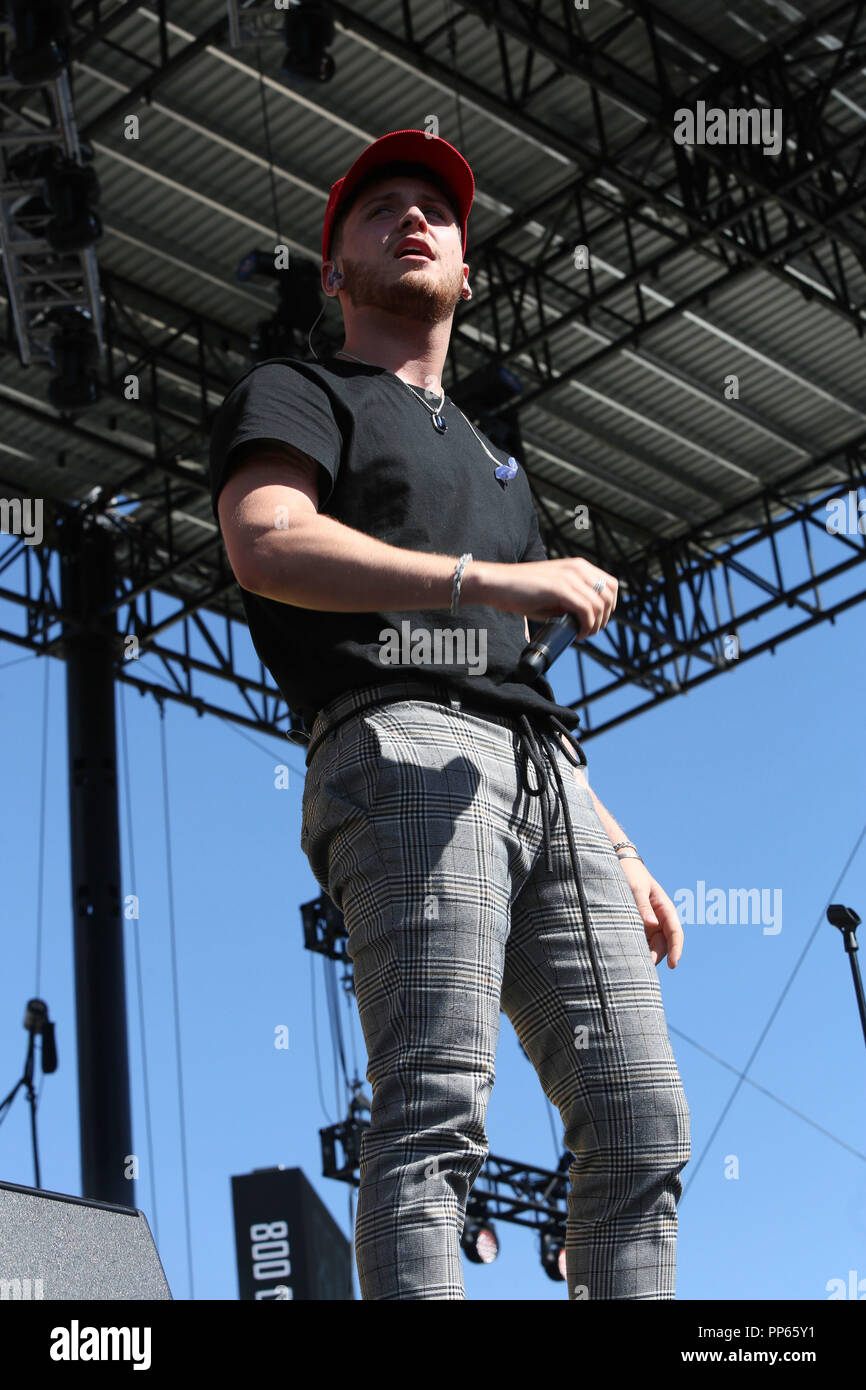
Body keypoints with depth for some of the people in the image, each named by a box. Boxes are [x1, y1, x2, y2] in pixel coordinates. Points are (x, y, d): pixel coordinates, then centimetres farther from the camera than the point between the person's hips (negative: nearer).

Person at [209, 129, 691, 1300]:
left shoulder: (492, 463, 38)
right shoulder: (296, 395, 16)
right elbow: (266, 543, -8)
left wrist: (619, 852, 23)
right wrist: (489, 580, -14)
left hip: (545, 772, 7)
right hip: (399, 746, -7)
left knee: (642, 1124, -6)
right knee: (438, 1102, -23)